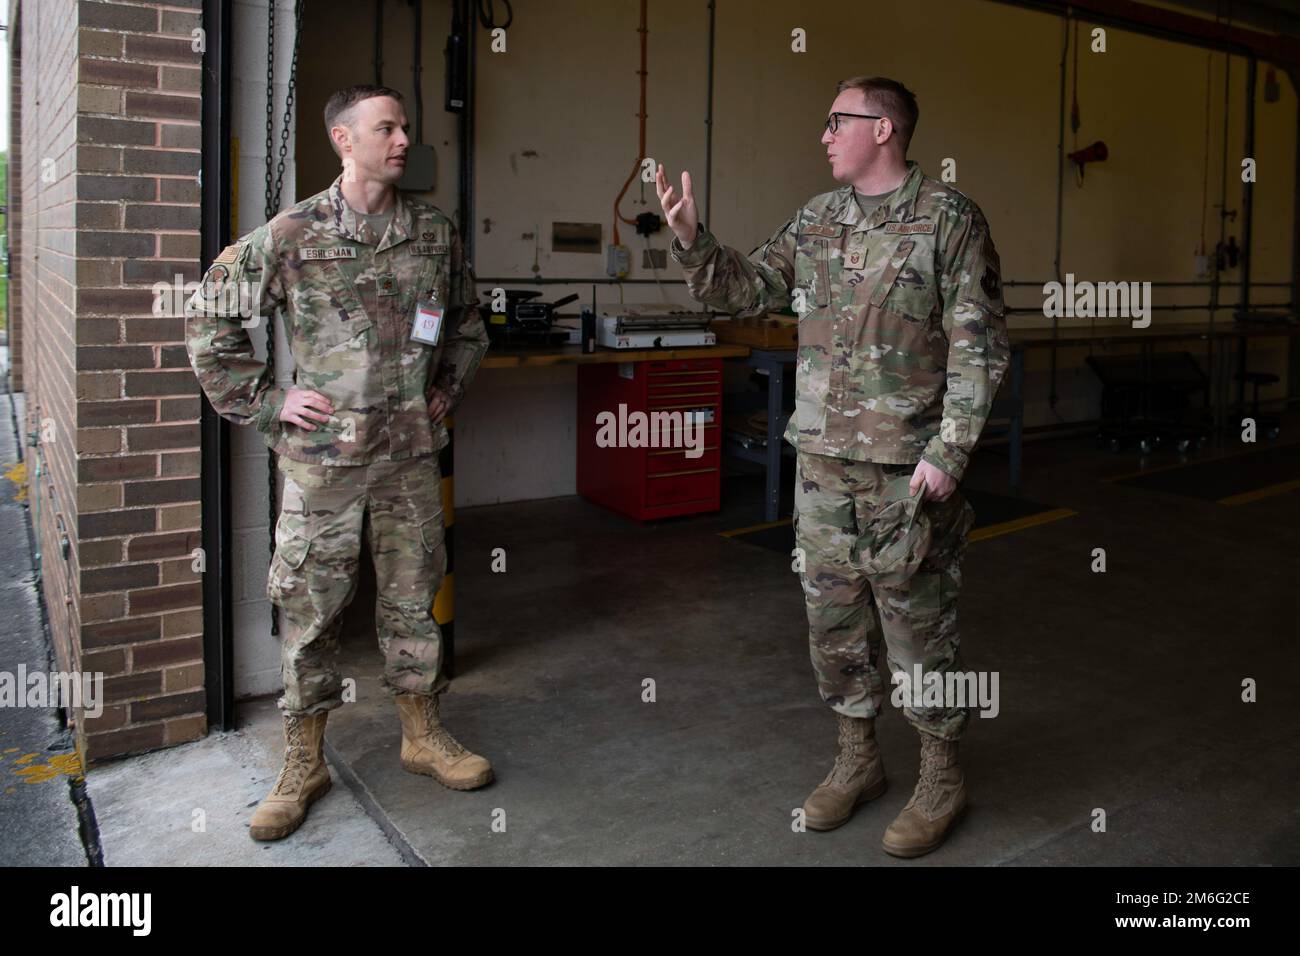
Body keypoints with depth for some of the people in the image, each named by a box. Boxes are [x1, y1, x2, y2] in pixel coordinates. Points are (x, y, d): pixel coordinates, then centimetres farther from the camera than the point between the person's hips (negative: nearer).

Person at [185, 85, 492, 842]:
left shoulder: (435, 231, 5)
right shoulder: (291, 236, -6)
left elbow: (468, 320, 20)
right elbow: (210, 319, 0)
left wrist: (449, 391, 10)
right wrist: (264, 402, -4)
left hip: (412, 451, 3)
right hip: (322, 455, -3)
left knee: (413, 597, 13)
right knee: (309, 607, 5)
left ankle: (423, 736, 30)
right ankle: (305, 764, 20)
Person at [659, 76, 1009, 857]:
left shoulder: (948, 219, -8)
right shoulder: (817, 220, 10)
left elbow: (981, 345, -11)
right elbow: (748, 289, 13)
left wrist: (950, 451, -16)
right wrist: (691, 239, -3)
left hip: (907, 470, -6)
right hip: (823, 463, 6)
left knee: (919, 626, 4)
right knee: (834, 620, 13)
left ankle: (942, 777, 23)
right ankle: (858, 761, 31)